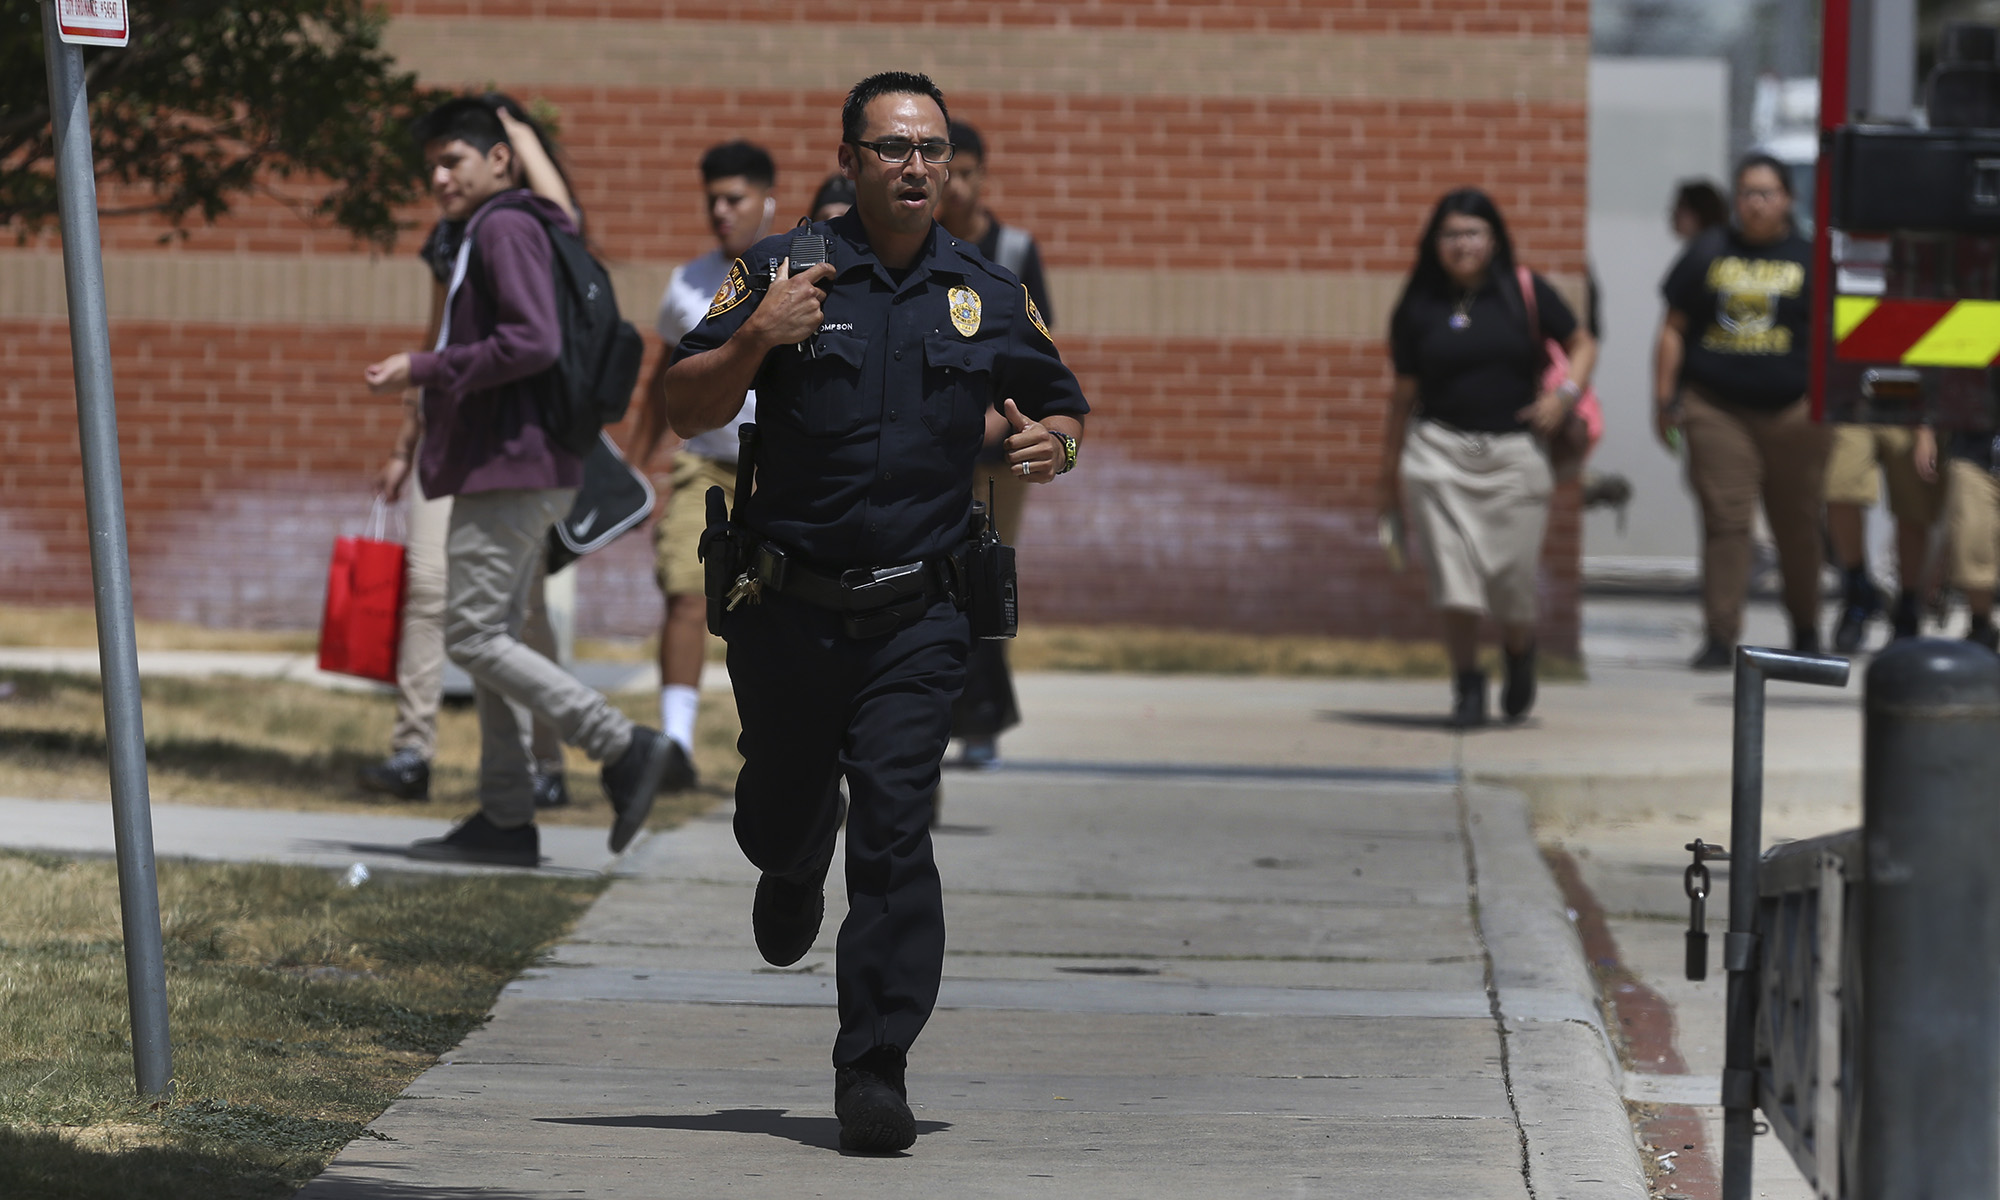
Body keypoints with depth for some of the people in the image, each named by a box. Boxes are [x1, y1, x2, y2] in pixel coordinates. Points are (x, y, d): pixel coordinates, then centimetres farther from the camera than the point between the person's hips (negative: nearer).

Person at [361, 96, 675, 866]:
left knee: (475, 637, -11)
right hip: (526, 470, 11)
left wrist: (423, 368, -18)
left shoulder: (507, 229, -11)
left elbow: (533, 341, -23)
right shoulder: (487, 234, 21)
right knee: (492, 638, 10)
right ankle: (505, 818, 10)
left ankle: (621, 745, -13)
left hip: (508, 469, -11)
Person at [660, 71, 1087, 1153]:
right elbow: (688, 409, -3)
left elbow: (1061, 404, 20)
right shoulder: (780, 271, -2)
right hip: (788, 607, 0)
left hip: (918, 616, 0)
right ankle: (797, 866, 54)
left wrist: (1052, 444, -3)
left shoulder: (989, 298, 6)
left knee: (895, 828, -12)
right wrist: (754, 339, -21)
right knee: (777, 813, 16)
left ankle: (875, 1069, -9)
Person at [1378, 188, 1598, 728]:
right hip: (1440, 450, 0)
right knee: (1455, 577, -8)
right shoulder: (1418, 307, 5)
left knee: (1513, 579, 2)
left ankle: (1520, 656, 33)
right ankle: (1467, 685, 4)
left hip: (1515, 454, 0)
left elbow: (1582, 344, 10)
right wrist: (1389, 472, 11)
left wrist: (1565, 394, -10)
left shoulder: (1526, 293, 3)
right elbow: (1404, 394, 10)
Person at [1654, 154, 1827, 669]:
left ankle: (1805, 631, 24)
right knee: (1724, 519, -9)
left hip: (1792, 411, 0)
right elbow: (1673, 329, 12)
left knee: (1797, 524, 6)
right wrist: (1664, 399, 6)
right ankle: (1719, 637, -8)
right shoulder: (1708, 253, 10)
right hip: (1715, 408, 0)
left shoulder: (1810, 258, 8)